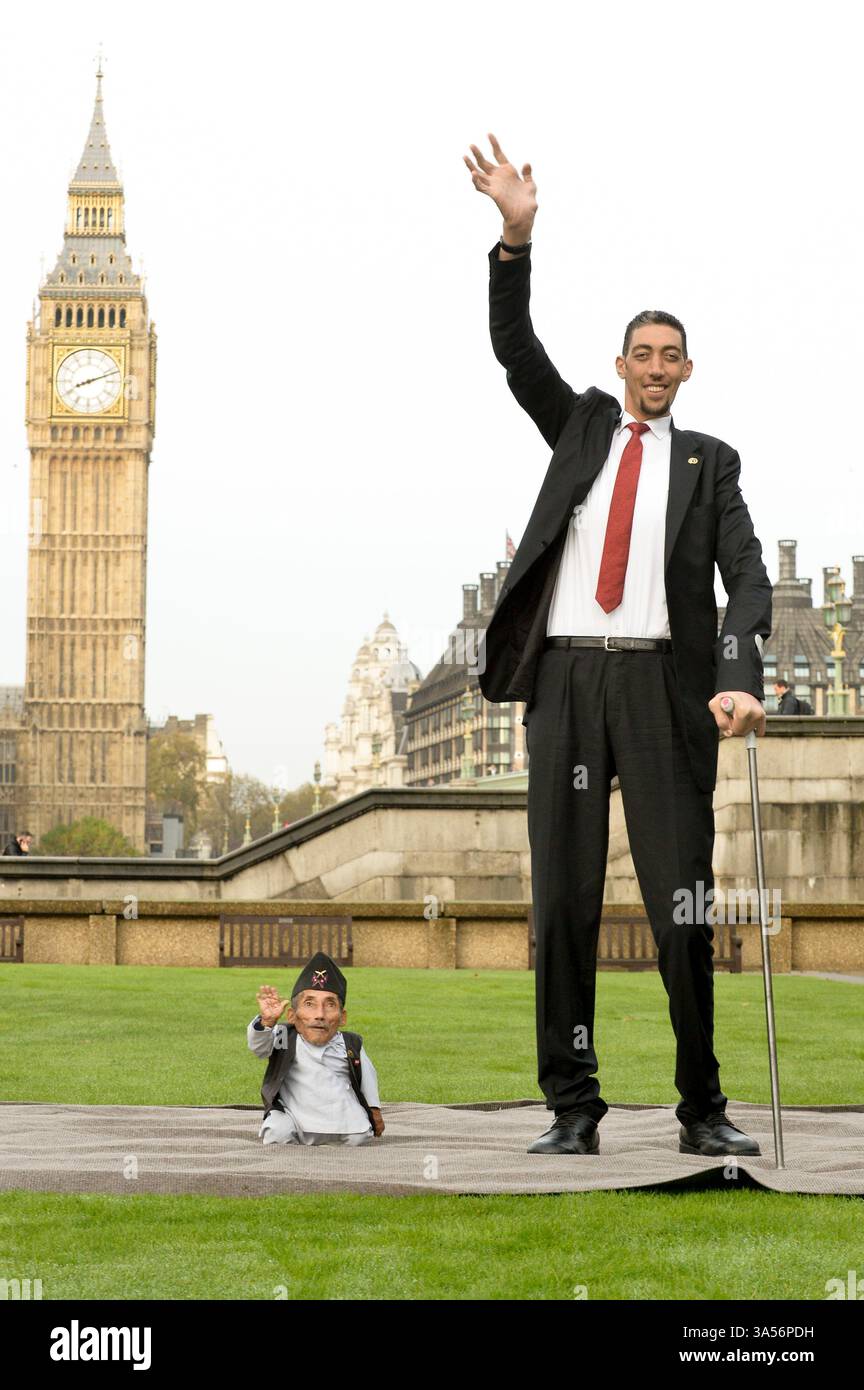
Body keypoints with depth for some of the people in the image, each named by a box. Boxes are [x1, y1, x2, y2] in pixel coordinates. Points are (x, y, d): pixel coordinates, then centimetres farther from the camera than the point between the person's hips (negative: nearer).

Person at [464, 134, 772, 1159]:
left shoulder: (707, 461, 12)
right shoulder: (582, 425, 17)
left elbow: (748, 577, 1)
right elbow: (514, 349, 4)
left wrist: (740, 679, -17)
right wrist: (516, 238, -12)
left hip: (662, 682, -1)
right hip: (567, 676, 2)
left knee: (681, 900, -3)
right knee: (563, 898, 0)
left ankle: (702, 1108, 5)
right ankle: (572, 1108, 4)